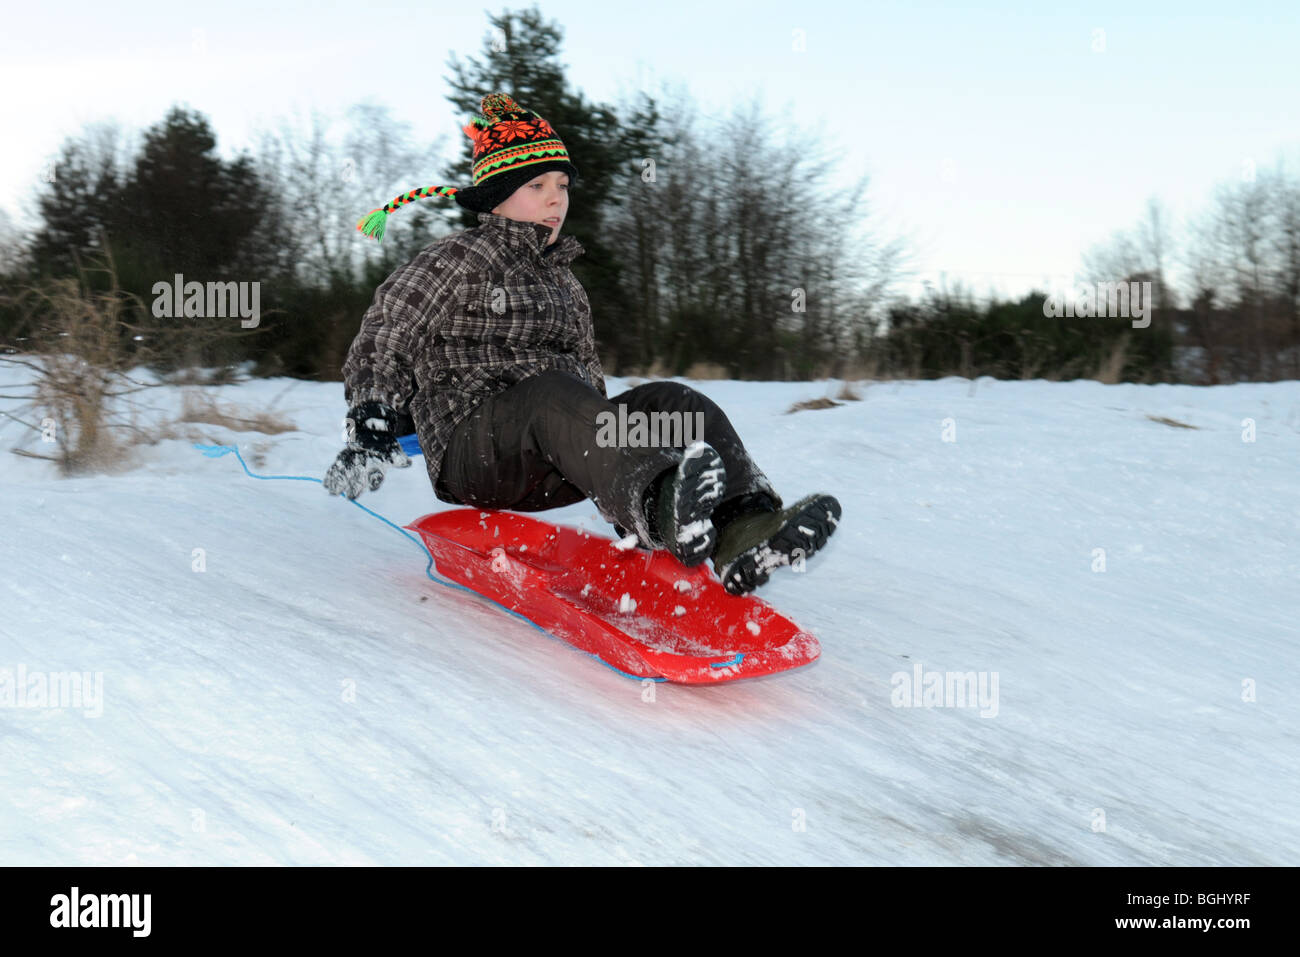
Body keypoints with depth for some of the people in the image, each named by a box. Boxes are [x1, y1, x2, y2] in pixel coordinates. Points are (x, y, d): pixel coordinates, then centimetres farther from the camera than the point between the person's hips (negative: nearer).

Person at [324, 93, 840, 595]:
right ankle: (662, 509, -69)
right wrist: (369, 429, -10)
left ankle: (744, 528, -47)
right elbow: (381, 346, 4)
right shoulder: (458, 260, 5)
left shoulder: (562, 279, 26)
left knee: (671, 400, -18)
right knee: (553, 393, -38)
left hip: (548, 475, 6)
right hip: (470, 450, -6)